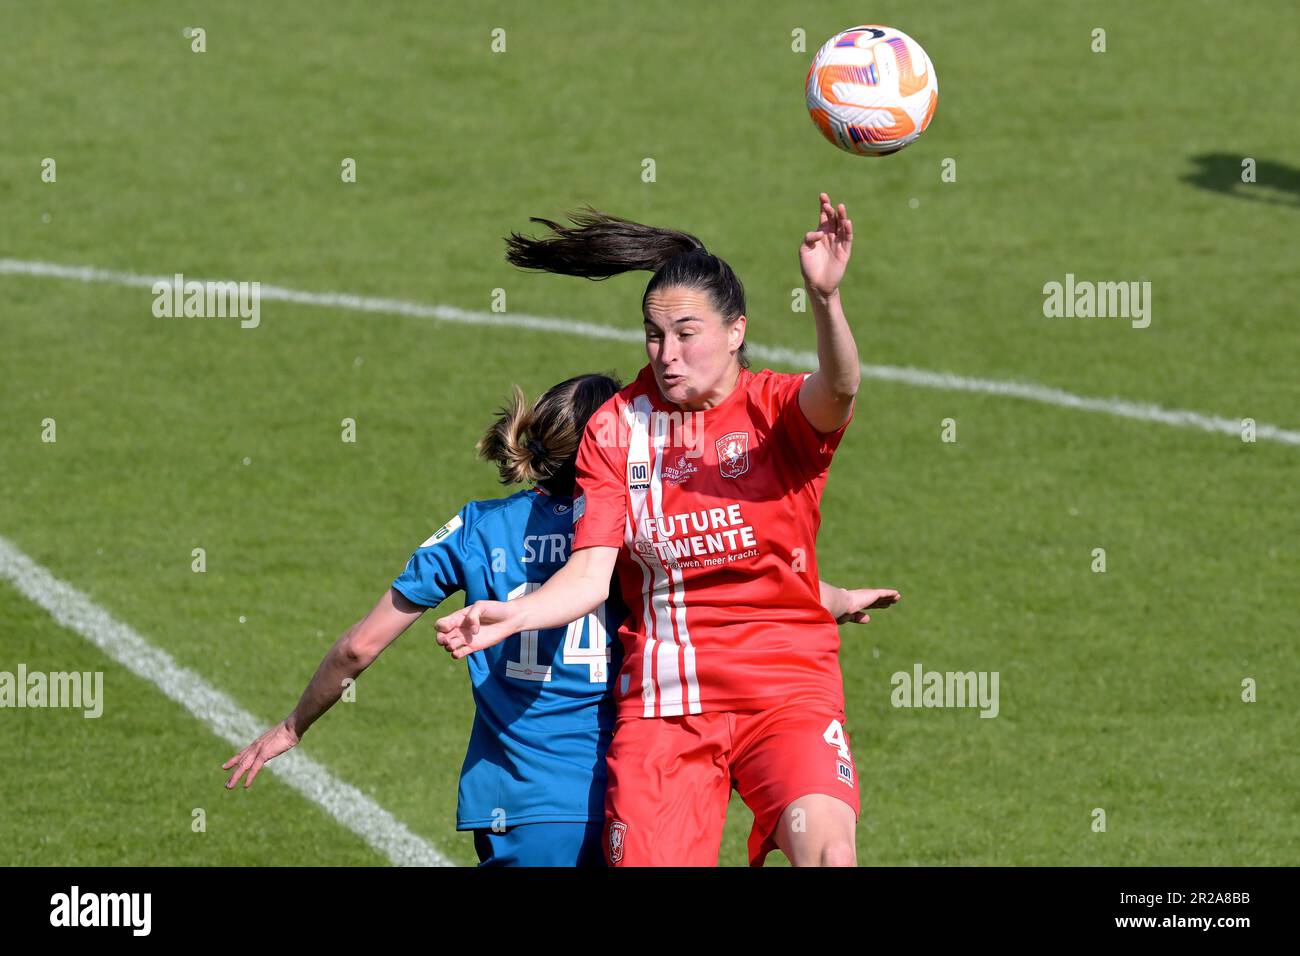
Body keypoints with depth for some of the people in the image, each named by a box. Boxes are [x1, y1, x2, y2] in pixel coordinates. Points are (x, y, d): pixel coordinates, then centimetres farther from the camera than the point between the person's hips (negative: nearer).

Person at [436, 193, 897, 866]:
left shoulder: (777, 408, 0)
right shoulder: (616, 427, 6)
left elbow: (838, 391, -24)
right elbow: (589, 576, 1)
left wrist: (824, 298, -44)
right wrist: (510, 615, -19)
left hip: (784, 684, -2)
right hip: (662, 699, 2)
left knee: (825, 849, -27)